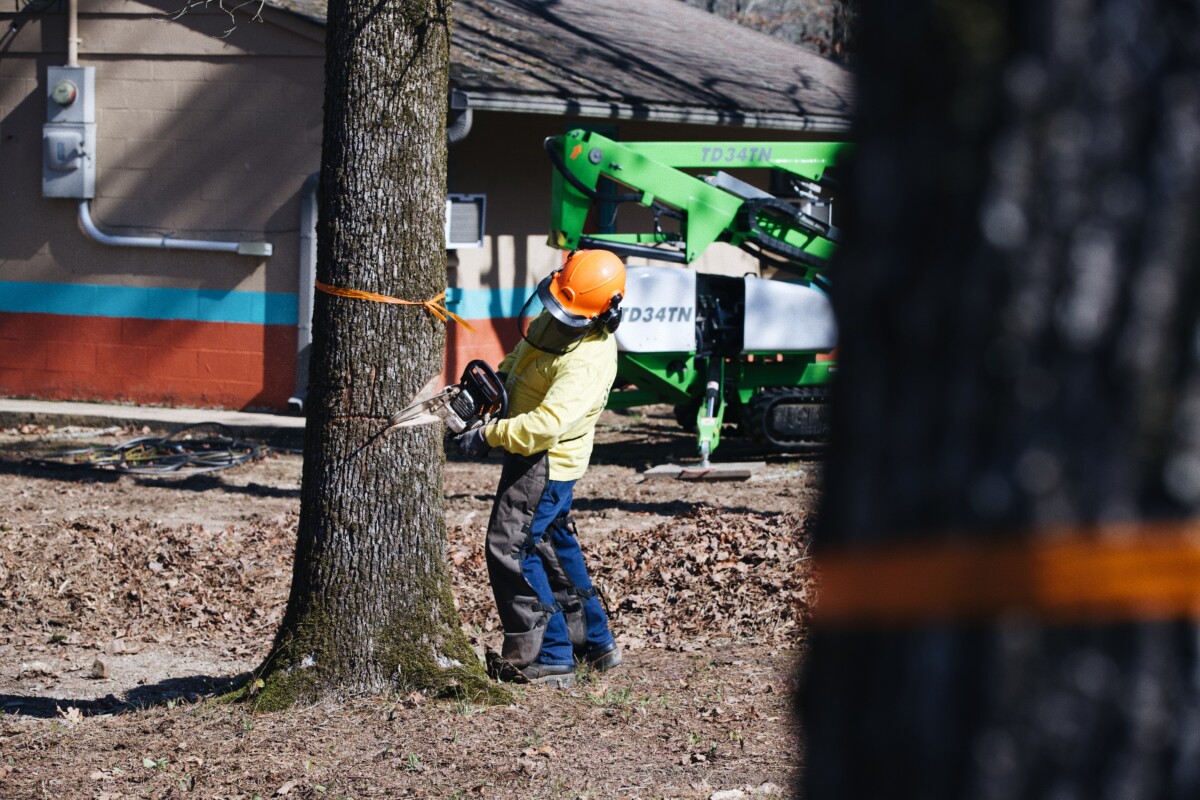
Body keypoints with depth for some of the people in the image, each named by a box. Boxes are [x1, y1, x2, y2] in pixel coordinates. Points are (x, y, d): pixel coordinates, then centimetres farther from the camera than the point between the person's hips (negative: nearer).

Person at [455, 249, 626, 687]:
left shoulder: (588, 362, -30)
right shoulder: (556, 319, -2)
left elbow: (545, 425, -37)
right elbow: (523, 353, 20)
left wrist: (490, 435, -28)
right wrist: (496, 380, 4)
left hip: (547, 463, -10)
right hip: (534, 455, 10)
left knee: (512, 549, -10)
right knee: (554, 544, 20)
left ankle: (549, 658, -7)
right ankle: (595, 642, 32)